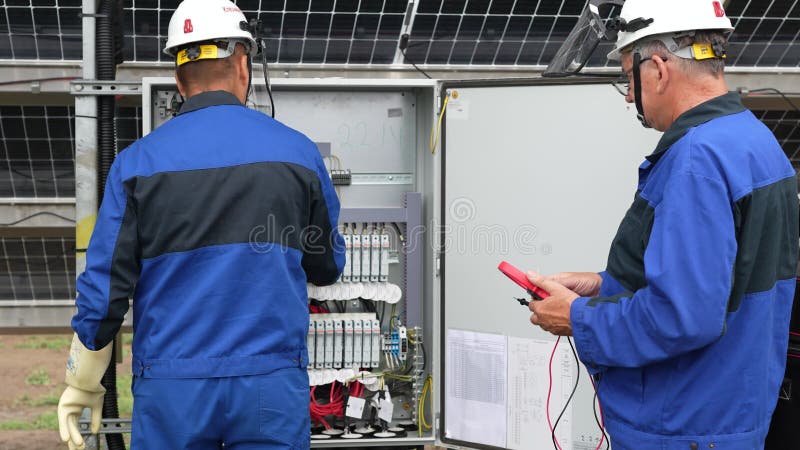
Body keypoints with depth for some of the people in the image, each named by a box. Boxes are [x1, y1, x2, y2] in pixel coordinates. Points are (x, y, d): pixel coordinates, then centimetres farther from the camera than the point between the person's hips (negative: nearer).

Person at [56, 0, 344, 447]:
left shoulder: (138, 161, -1)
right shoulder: (298, 151, 2)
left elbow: (103, 285, -2)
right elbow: (328, 267, 15)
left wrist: (82, 383, 11)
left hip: (172, 391, 0)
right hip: (272, 387, 0)